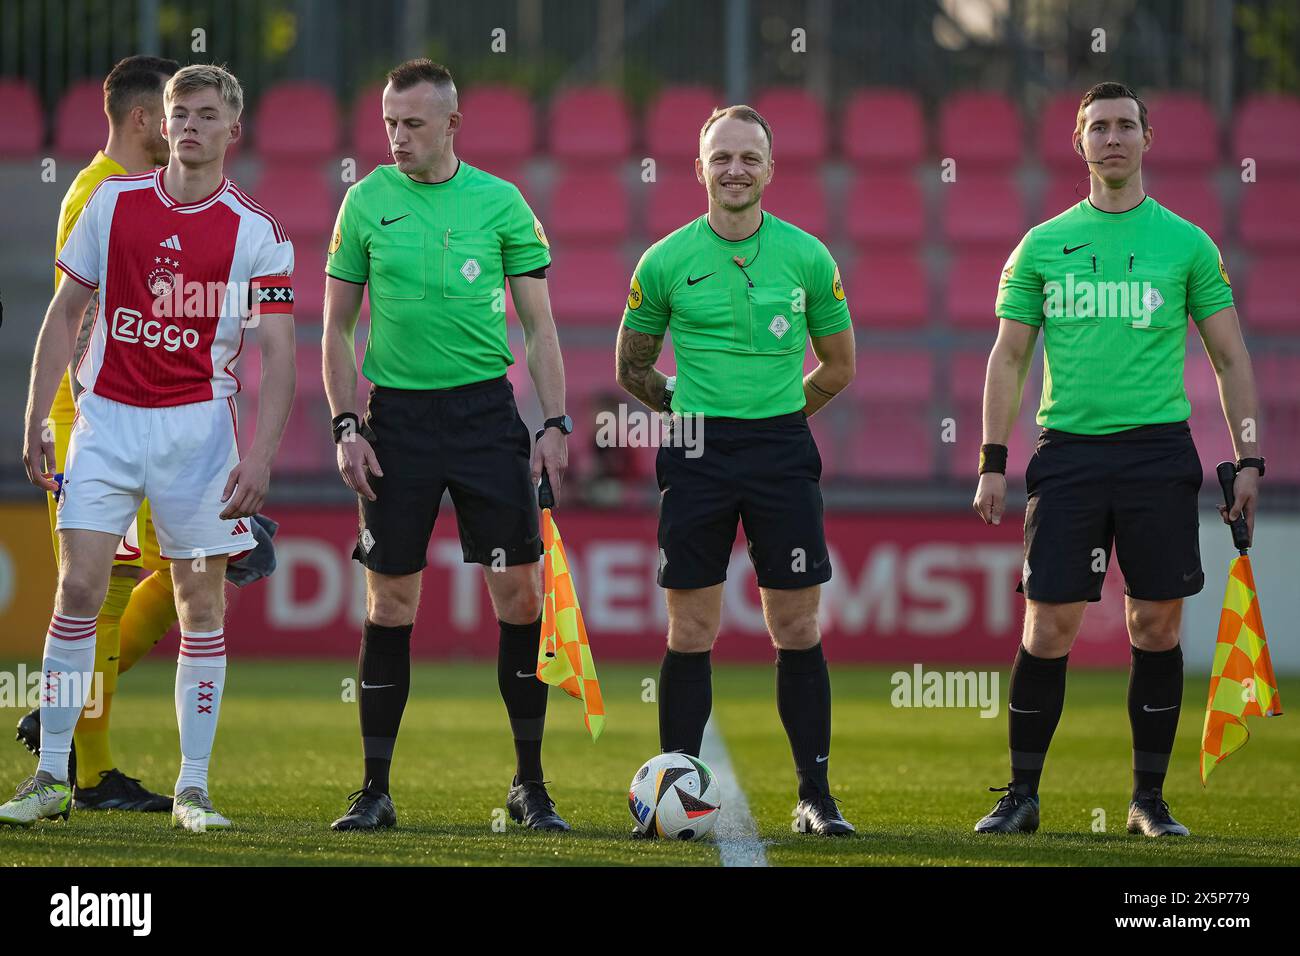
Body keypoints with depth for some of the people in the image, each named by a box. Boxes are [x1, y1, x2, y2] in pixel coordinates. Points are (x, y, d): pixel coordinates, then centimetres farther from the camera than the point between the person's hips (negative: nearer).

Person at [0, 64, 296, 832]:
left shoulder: (257, 231, -4)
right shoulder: (114, 202, 4)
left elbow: (278, 351, -8)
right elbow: (67, 312, 9)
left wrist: (262, 456, -19)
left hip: (199, 423, -1)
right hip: (107, 417, 1)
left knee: (202, 606, 0)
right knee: (78, 590, -6)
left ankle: (194, 789, 7)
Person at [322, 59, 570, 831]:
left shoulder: (500, 202, 2)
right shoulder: (368, 202, 3)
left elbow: (539, 324, 5)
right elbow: (338, 327, 7)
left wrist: (556, 424, -3)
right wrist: (347, 428, -2)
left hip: (486, 410, 0)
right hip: (398, 415, 0)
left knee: (519, 593, -3)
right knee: (391, 603, 2)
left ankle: (530, 783, 7)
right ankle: (376, 788, 10)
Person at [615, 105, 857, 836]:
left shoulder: (808, 257, 2)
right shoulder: (666, 262, 0)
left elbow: (838, 367, 13)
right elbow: (632, 370, 12)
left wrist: (775, 414, 10)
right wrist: (690, 413, 8)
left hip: (782, 451, 1)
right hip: (697, 455, -1)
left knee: (798, 630, 1)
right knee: (691, 633, 0)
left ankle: (816, 796, 8)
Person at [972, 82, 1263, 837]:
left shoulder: (1186, 244, 5)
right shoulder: (1043, 245, 7)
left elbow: (1230, 359, 8)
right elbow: (1009, 357, 10)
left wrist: (1248, 461, 1)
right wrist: (993, 463, 2)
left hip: (1159, 452, 0)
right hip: (1068, 453, 0)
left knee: (1157, 626, 1)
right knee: (1049, 626, -2)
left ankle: (1150, 800, 11)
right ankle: (1023, 795, 8)